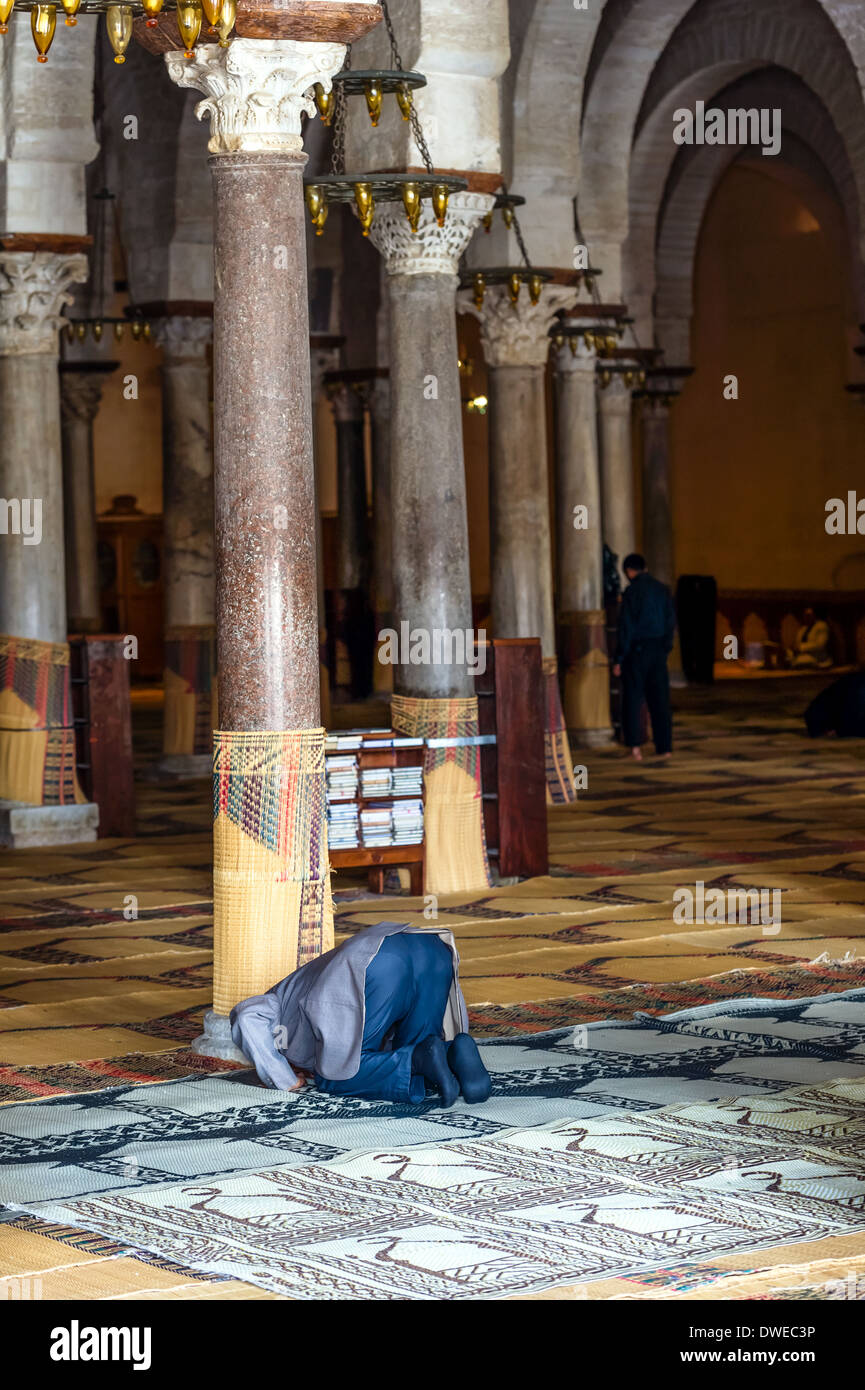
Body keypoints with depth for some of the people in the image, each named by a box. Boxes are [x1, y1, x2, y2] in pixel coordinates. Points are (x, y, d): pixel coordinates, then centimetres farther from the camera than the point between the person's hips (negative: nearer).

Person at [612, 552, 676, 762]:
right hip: (659, 650, 5)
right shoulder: (663, 590, 6)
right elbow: (671, 623, 10)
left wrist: (619, 660, -9)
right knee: (660, 699, 9)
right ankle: (664, 746, 9)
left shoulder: (632, 592, -11)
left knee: (632, 699, 1)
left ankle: (634, 744, -8)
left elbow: (625, 628, -12)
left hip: (637, 650, -5)